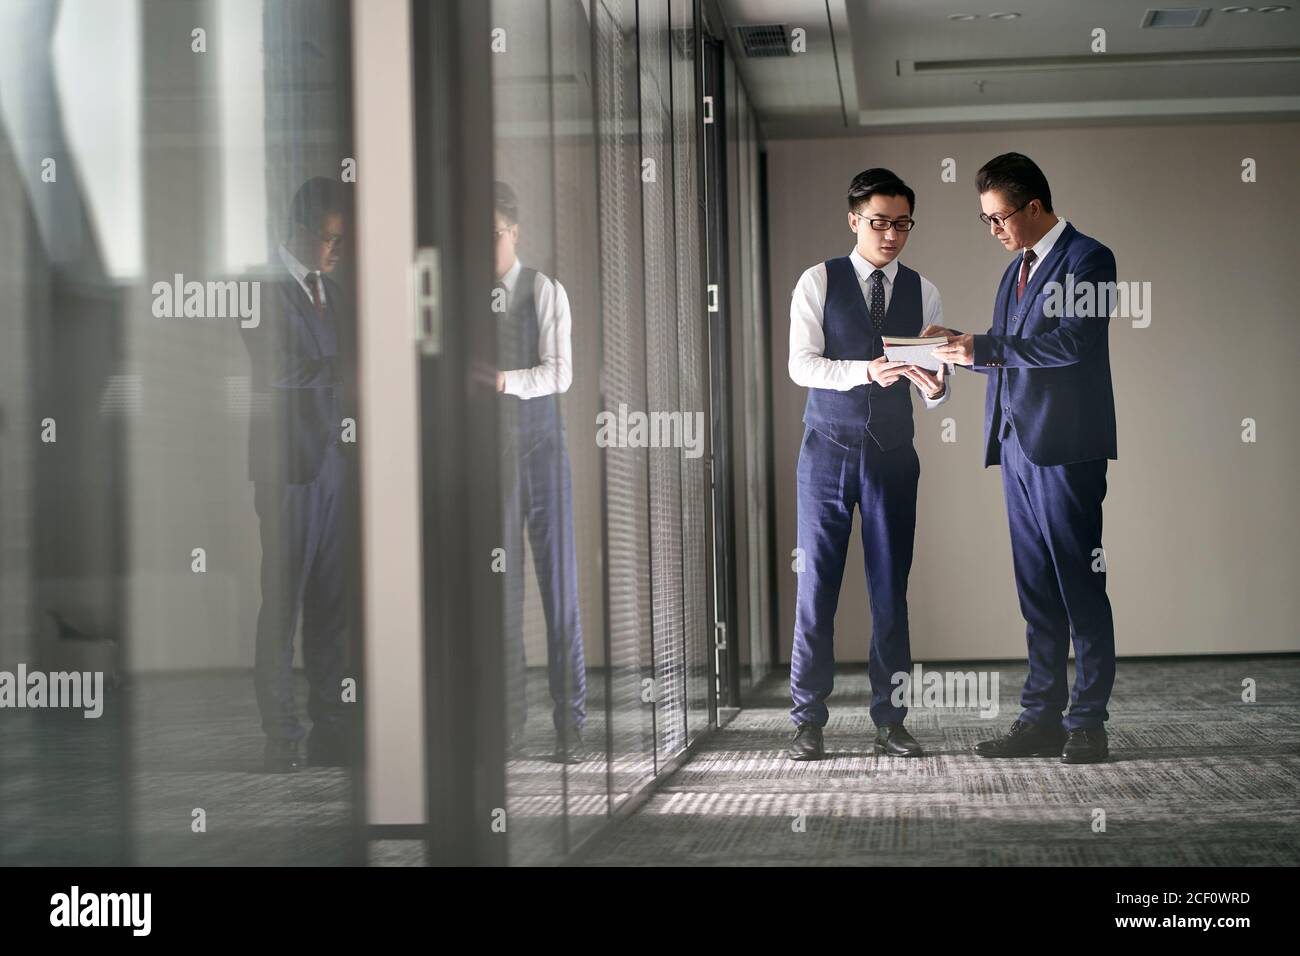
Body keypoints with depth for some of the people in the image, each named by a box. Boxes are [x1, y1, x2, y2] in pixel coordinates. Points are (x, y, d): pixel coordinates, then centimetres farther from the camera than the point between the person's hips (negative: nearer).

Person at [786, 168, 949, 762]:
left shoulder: (921, 291, 7)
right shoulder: (819, 282, 0)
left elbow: (934, 381, 3)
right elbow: (801, 365, -10)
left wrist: (935, 388, -21)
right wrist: (867, 370, -24)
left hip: (893, 453, 2)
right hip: (829, 450, -2)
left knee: (891, 590, 4)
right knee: (817, 586, 0)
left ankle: (890, 720, 13)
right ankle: (808, 721, 8)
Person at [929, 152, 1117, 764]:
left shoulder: (1087, 259, -5)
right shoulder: (1016, 271, 21)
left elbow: (1072, 342, -19)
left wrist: (983, 348, -17)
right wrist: (963, 347, 3)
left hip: (1064, 447, -8)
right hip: (1017, 443, 8)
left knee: (1079, 587, -3)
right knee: (1036, 592, 9)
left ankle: (1088, 723, 1)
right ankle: (1040, 719, 13)